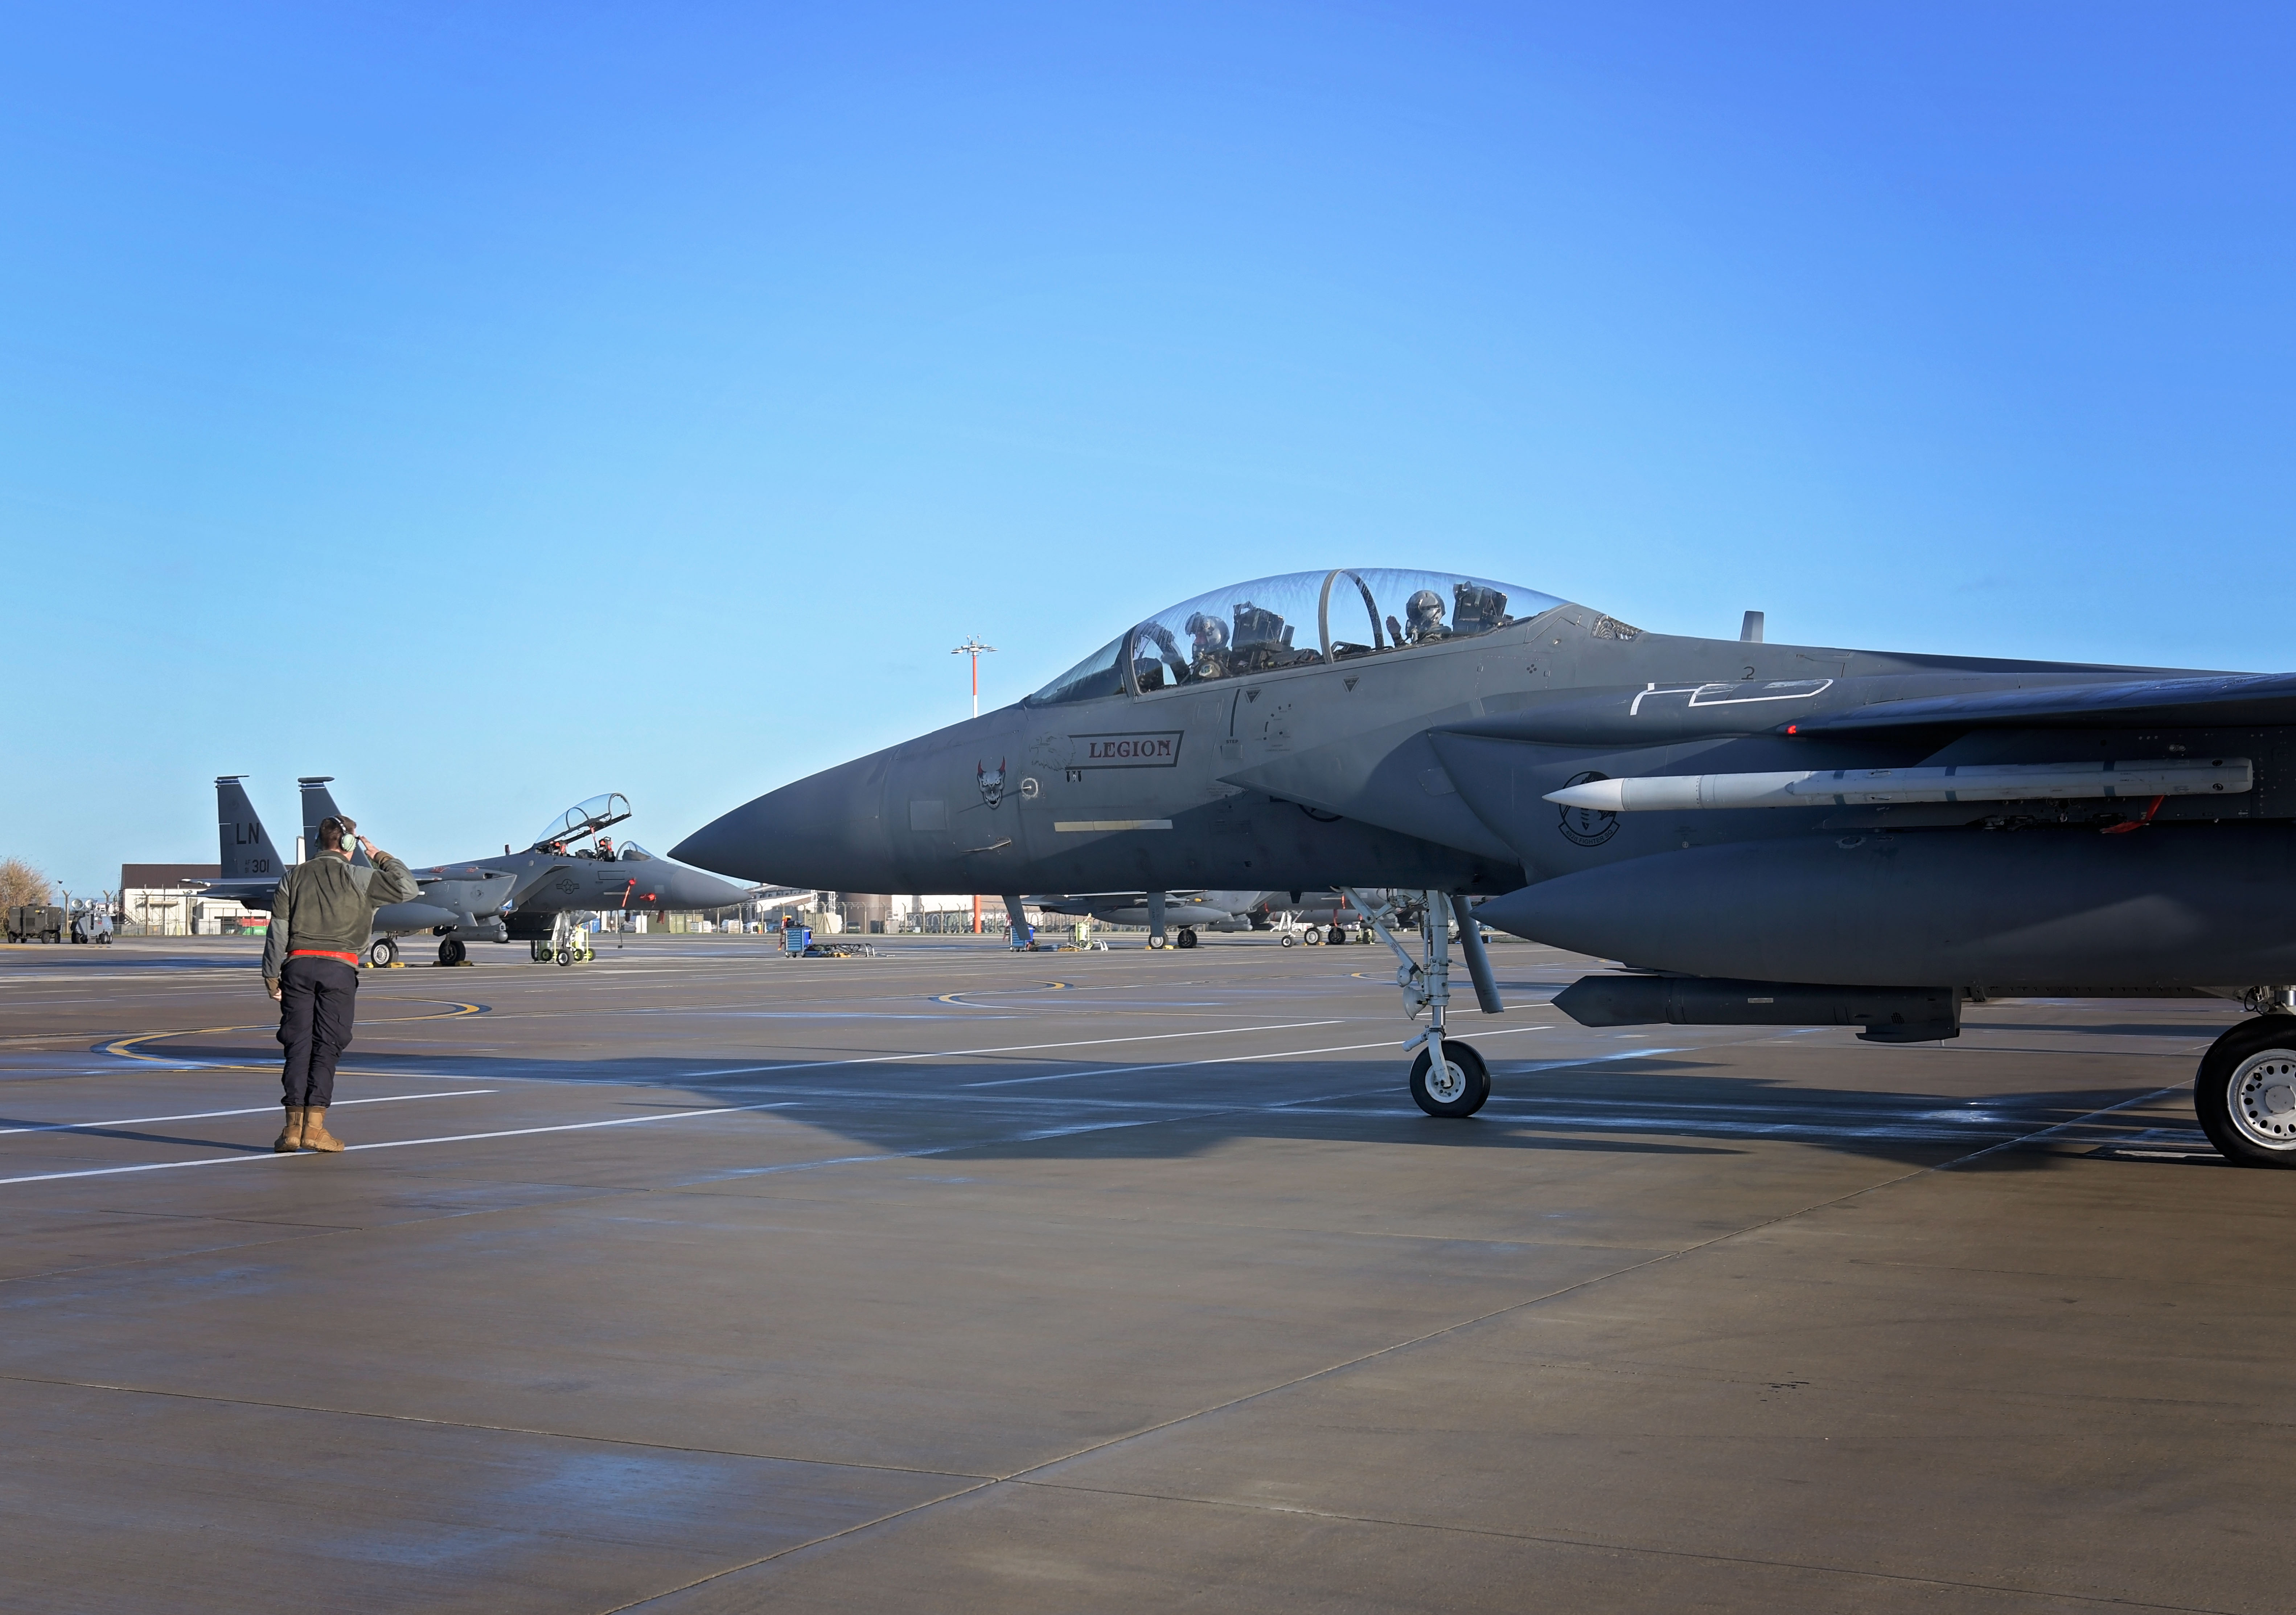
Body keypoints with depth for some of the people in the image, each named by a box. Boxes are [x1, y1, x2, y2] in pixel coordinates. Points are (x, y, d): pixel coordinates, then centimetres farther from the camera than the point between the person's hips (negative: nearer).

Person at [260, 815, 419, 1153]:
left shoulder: (295, 877, 11)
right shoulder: (356, 877, 0)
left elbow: (278, 930, 8)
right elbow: (407, 888, -2)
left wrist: (271, 976, 11)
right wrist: (382, 857, 12)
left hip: (299, 964, 3)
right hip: (338, 967, -3)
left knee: (298, 1044, 5)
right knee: (327, 1046, 0)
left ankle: (293, 1126, -1)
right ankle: (314, 1126, -5)